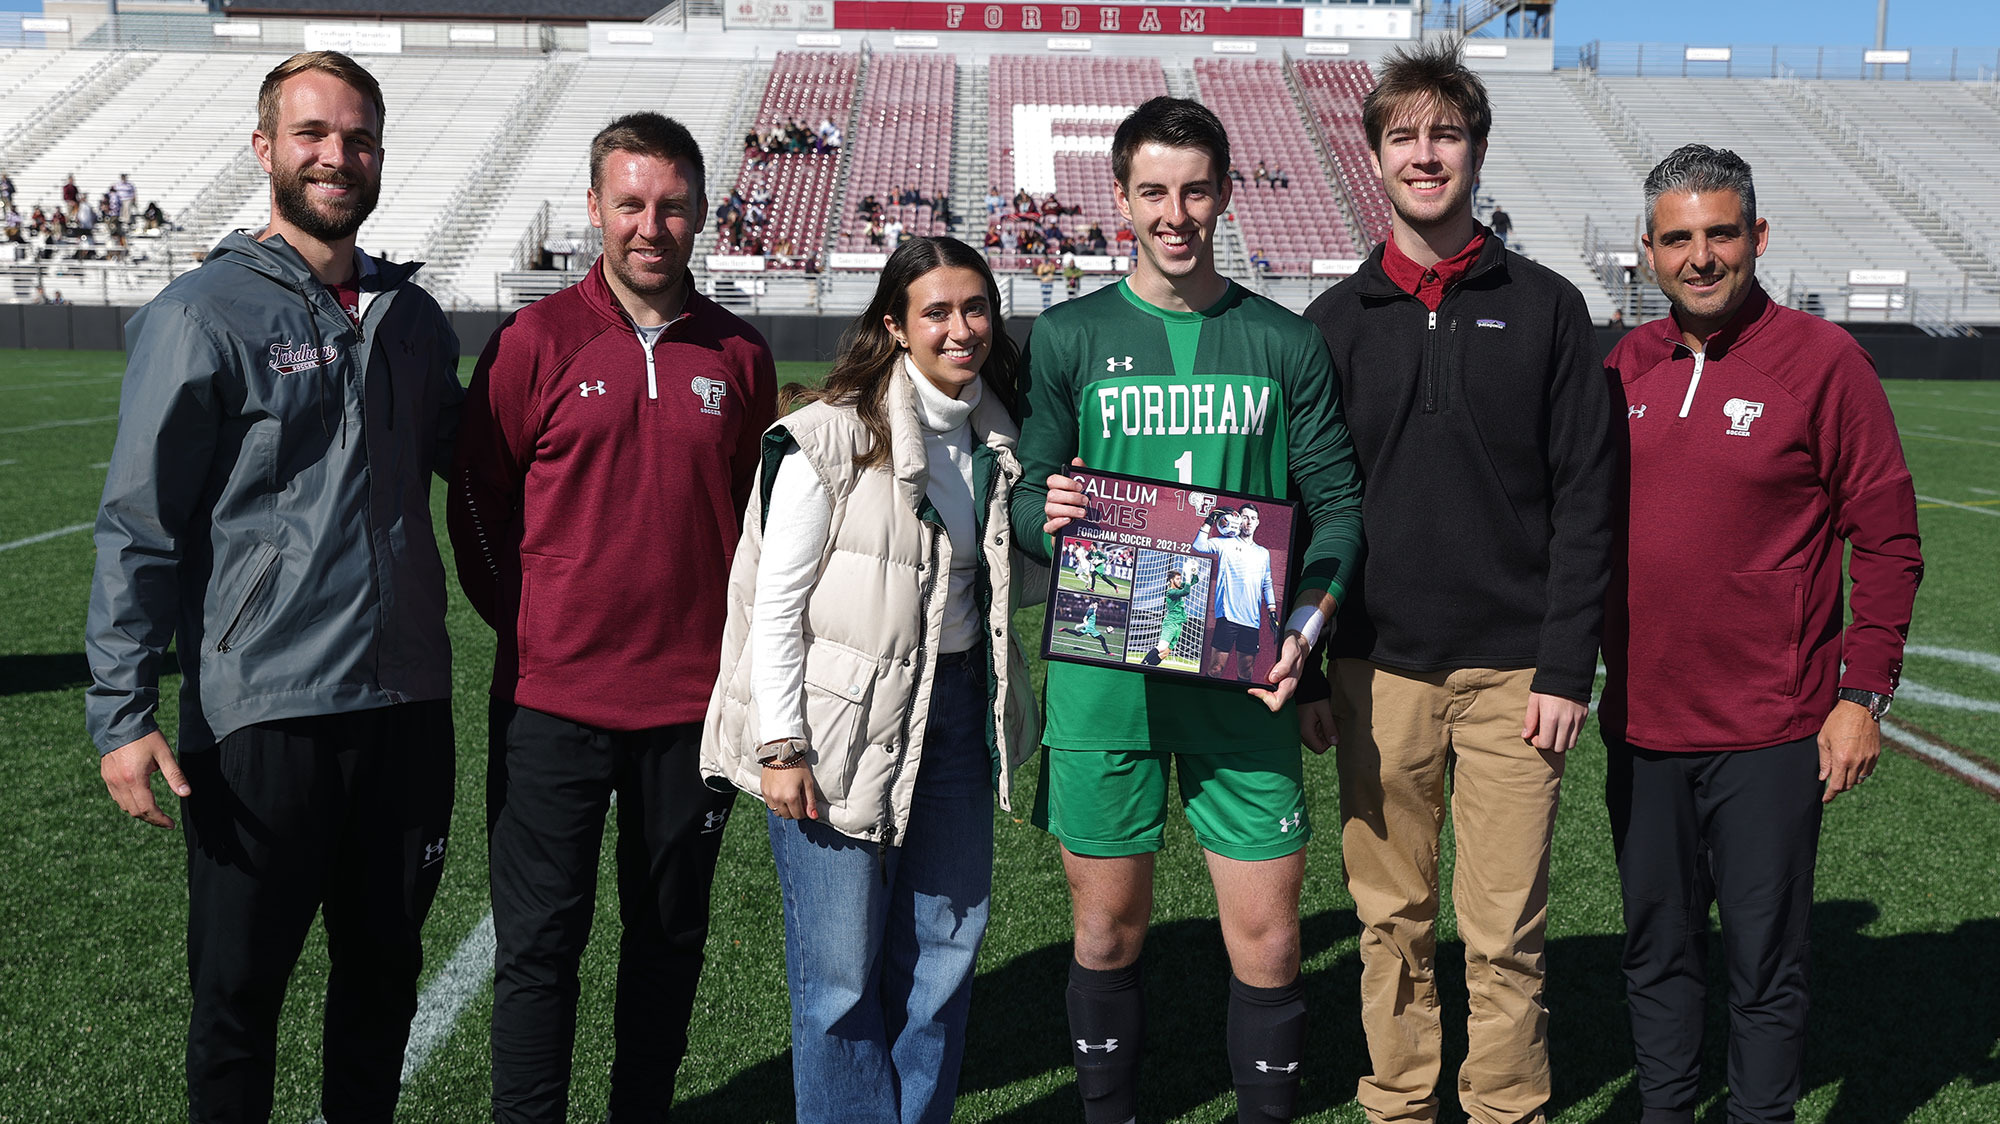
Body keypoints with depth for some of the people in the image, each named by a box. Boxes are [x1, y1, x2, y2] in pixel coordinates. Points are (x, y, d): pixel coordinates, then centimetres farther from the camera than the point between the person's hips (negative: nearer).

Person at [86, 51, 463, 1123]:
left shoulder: (412, 317, 9)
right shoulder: (205, 313, -7)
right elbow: (139, 528, -9)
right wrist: (122, 713, -14)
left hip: (407, 700, 5)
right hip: (261, 712, -5)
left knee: (384, 969, 17)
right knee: (240, 989, 9)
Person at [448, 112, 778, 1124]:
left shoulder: (739, 356, 4)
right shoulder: (535, 341, -3)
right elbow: (478, 497, 3)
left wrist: (733, 641, 6)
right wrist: (527, 625, 0)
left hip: (693, 697, 3)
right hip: (553, 698, -2)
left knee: (670, 934, 14)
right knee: (540, 942, 3)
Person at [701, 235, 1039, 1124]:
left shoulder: (997, 440, 8)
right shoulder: (831, 435, -12)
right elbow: (776, 600, -12)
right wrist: (781, 747, -15)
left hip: (957, 713, 6)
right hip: (845, 719, -6)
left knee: (947, 942, 14)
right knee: (840, 974, 0)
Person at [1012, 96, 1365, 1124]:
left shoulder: (1286, 344, 8)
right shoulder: (1067, 336, 7)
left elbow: (1338, 502, 7)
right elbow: (1026, 502, 7)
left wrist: (1306, 623, -9)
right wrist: (1047, 515, -17)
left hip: (1242, 675, 0)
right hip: (1101, 669, 0)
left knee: (1265, 936, 1)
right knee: (1108, 927, 9)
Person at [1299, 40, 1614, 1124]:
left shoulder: (1547, 309, 4)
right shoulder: (1335, 321, 8)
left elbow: (1585, 502, 1)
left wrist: (1566, 668, -6)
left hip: (1513, 668, -1)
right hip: (1378, 670, 2)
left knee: (1505, 933, 2)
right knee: (1392, 923, 9)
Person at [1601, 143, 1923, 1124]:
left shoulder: (1822, 361, -6)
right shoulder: (1622, 368, 7)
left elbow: (1888, 543, -5)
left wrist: (1862, 692, -8)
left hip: (1769, 735, -4)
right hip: (1640, 721, 5)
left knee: (1764, 962, 4)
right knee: (1656, 950, 15)